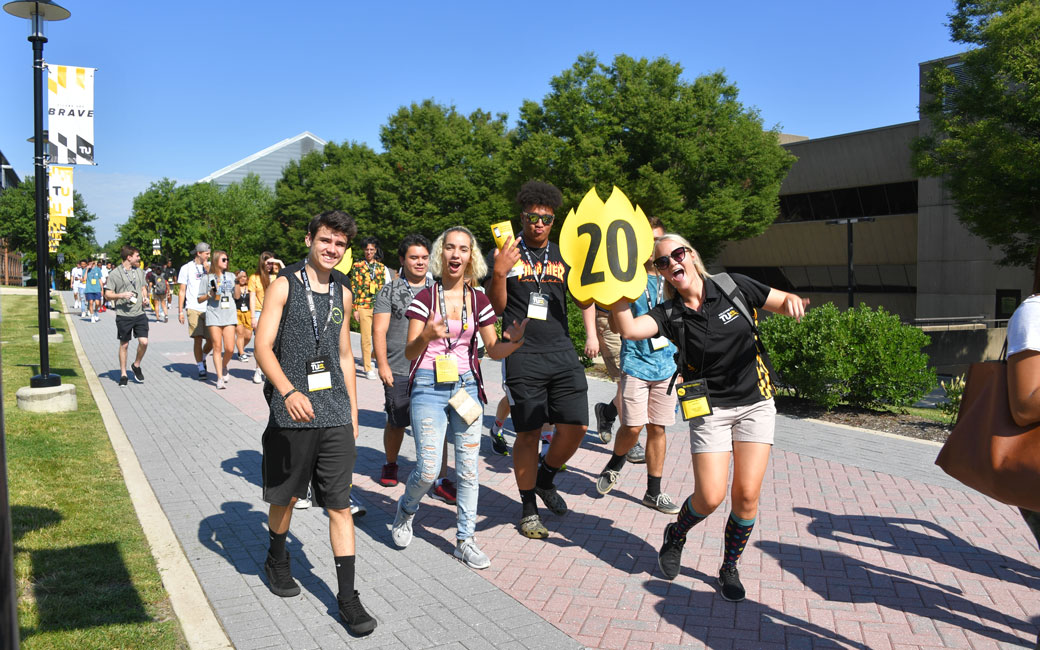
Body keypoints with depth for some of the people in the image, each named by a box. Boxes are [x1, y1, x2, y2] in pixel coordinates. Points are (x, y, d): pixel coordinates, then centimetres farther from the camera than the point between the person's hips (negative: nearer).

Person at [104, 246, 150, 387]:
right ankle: (123, 374, 17)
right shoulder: (115, 274, -4)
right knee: (124, 345, 6)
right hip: (123, 314, -3)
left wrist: (145, 297, 4)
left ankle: (136, 366, 19)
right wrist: (121, 295, -19)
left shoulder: (140, 272, 12)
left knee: (144, 342, -7)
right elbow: (107, 294, -3)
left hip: (140, 313, 4)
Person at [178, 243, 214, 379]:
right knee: (198, 339, -6)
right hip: (194, 309, -3)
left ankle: (203, 357, 31)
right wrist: (180, 311, 1)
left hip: (209, 309, 3)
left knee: (211, 339, 2)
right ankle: (201, 368, 4)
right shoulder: (187, 268, 5)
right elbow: (182, 291, 6)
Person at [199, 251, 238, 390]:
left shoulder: (231, 276, 16)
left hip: (229, 315, 2)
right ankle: (220, 378, 0)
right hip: (214, 315, -2)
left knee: (229, 348, -5)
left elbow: (236, 296, 17)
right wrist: (210, 294, -11)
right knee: (217, 347, -4)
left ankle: (224, 366, 25)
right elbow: (200, 298, 7)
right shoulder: (208, 278, 6)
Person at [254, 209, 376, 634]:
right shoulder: (284, 286, -2)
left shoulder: (342, 293, 13)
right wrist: (289, 392, -25)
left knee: (340, 504, 1)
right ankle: (277, 560, 41)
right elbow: (263, 346, -10)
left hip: (335, 416, 3)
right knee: (285, 495, 13)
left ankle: (347, 597, 6)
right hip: (292, 412, -3)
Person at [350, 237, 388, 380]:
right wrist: (355, 309, -5)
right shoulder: (357, 266, 2)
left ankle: (367, 358, 28)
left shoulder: (381, 267, 12)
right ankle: (368, 368, 4)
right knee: (366, 338, -4)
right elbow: (353, 288, 0)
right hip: (363, 306, -3)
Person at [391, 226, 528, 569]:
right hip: (429, 387, -3)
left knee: (469, 469, 3)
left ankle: (465, 539, 18)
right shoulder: (424, 298, -3)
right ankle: (406, 509, 25)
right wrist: (426, 336, -27)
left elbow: (494, 350, 9)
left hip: (467, 386, 3)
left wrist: (514, 340, -13)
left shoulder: (479, 301, 6)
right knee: (428, 469, -8)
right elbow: (410, 353, -6)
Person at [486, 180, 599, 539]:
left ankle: (545, 478, 27)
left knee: (575, 427, -3)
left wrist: (591, 335, 11)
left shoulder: (563, 256, 12)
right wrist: (499, 273, -17)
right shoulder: (506, 253, 3)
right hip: (523, 357, -3)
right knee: (529, 433, 1)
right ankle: (528, 509, 18)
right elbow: (496, 307, -1)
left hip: (562, 353, 3)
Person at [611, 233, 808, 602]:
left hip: (755, 403, 1)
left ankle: (730, 568, 21)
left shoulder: (733, 287, -2)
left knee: (747, 495, -4)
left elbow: (786, 303, 5)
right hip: (709, 410, -1)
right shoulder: (671, 314, -5)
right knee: (710, 497, -9)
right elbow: (629, 329, -24)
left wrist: (793, 302, -19)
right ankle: (675, 536, 25)